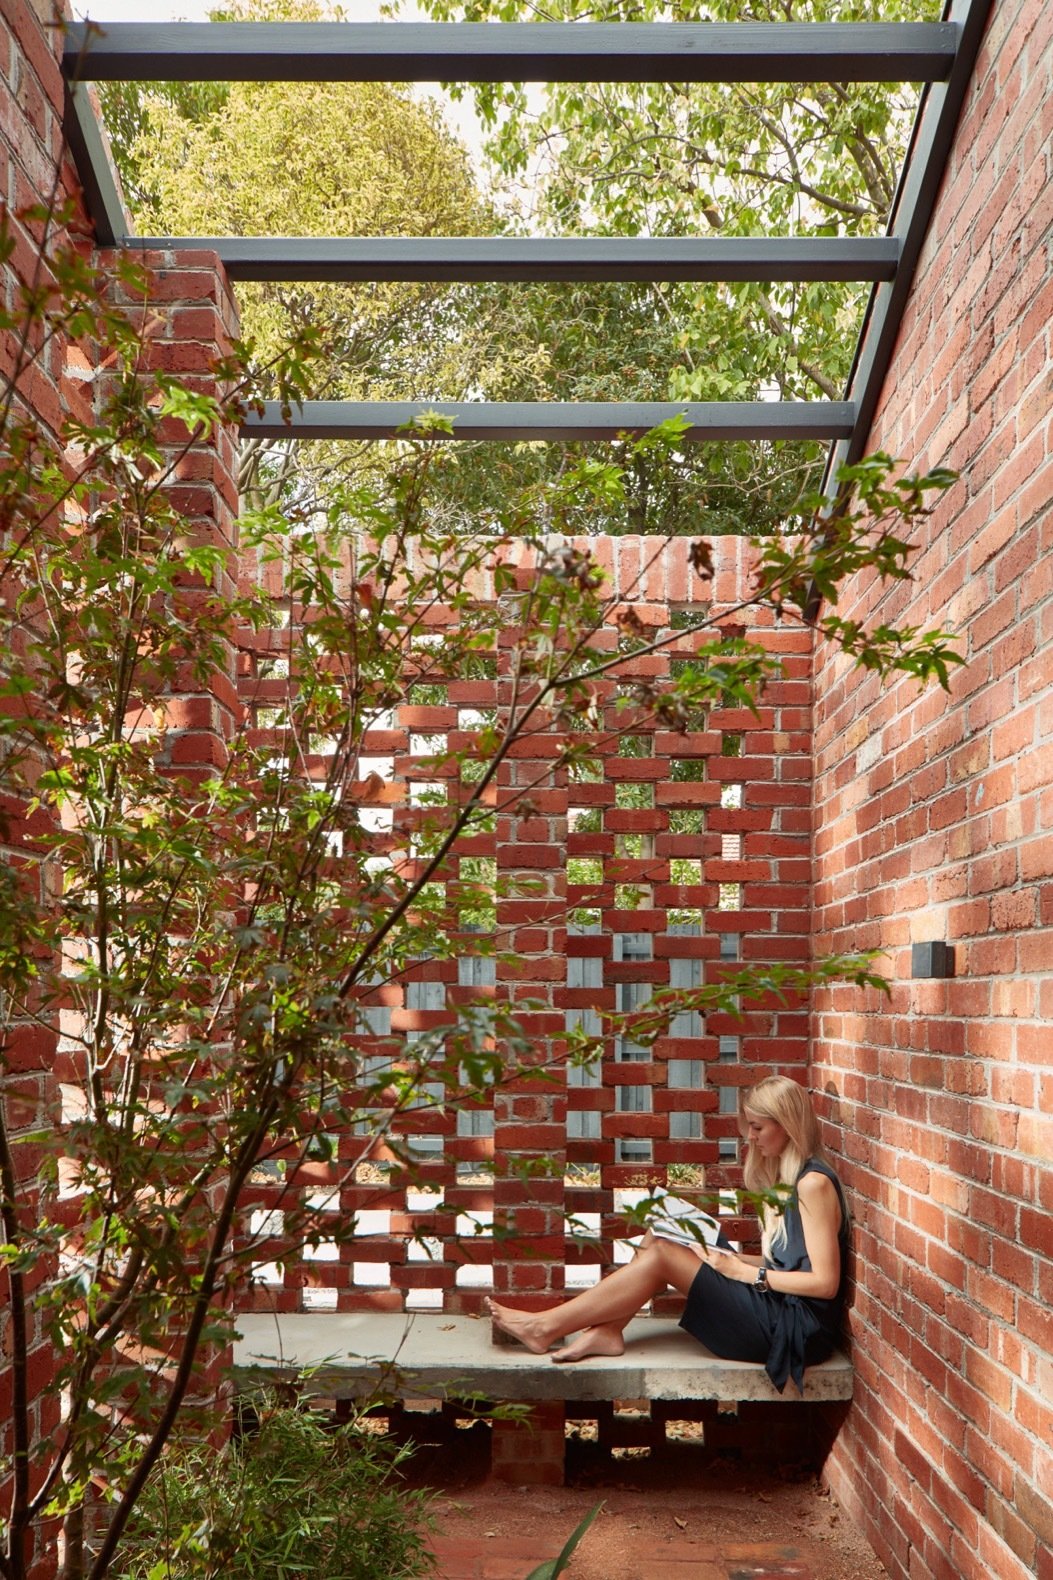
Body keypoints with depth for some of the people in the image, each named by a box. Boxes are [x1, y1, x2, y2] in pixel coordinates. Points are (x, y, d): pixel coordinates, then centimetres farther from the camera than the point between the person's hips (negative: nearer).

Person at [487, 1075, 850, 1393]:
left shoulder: (813, 1183, -14)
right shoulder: (784, 1176, 15)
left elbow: (825, 1283, -18)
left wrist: (744, 1272, -13)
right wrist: (731, 1258, 2)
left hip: (799, 1328, -9)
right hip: (778, 1312, 9)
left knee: (661, 1254, -16)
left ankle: (545, 1327, -10)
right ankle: (607, 1331, -9)